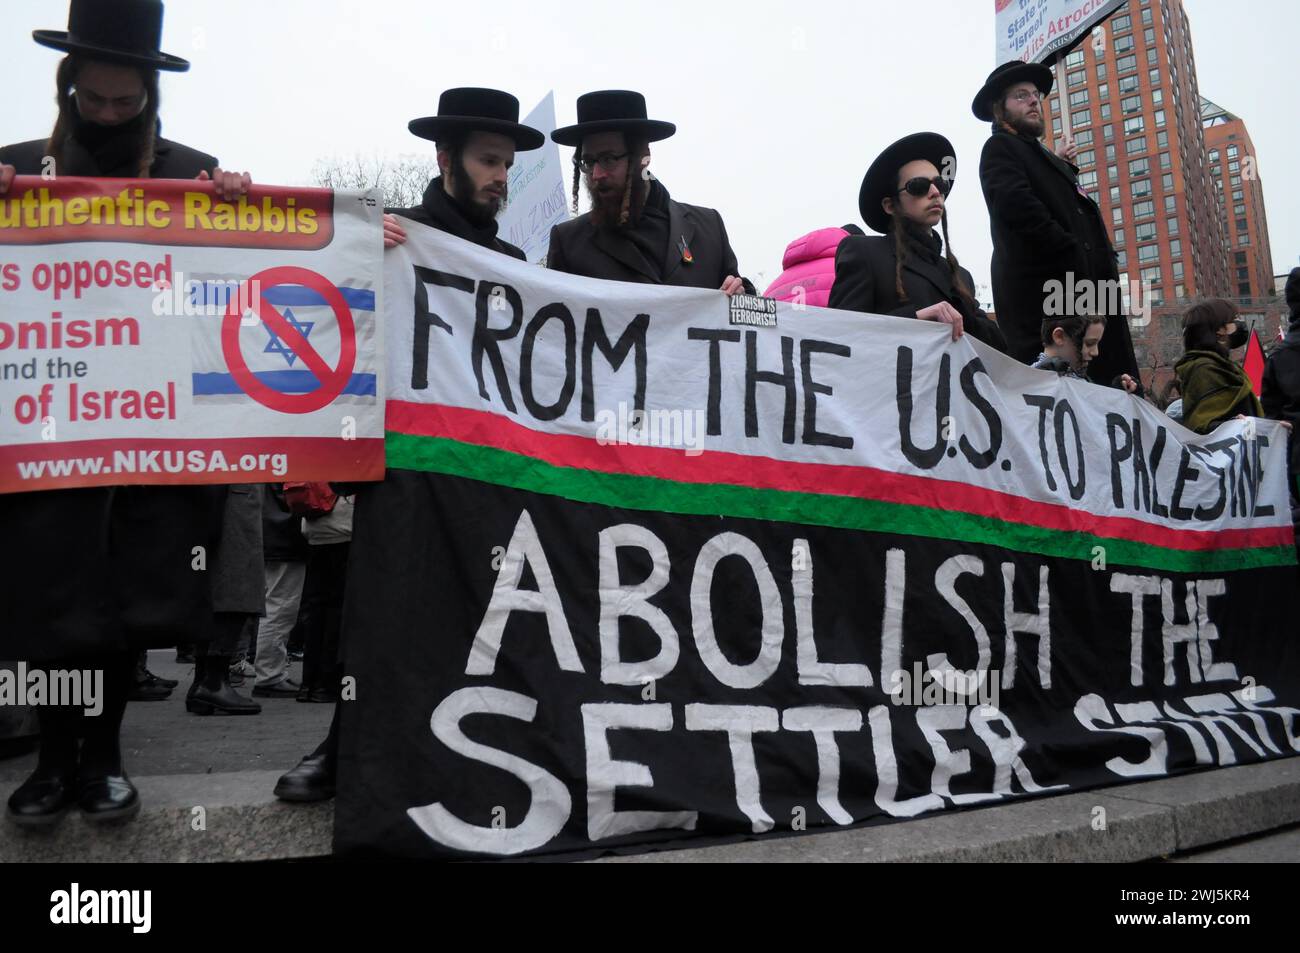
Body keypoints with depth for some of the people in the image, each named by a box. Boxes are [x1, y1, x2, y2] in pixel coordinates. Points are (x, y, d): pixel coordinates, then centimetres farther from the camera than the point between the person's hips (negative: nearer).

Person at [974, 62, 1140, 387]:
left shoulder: (1050, 160, 32)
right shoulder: (999, 147, 5)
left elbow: (1083, 220, 26)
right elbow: (1016, 204, -13)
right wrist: (1076, 257, -14)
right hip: (1041, 291, -9)